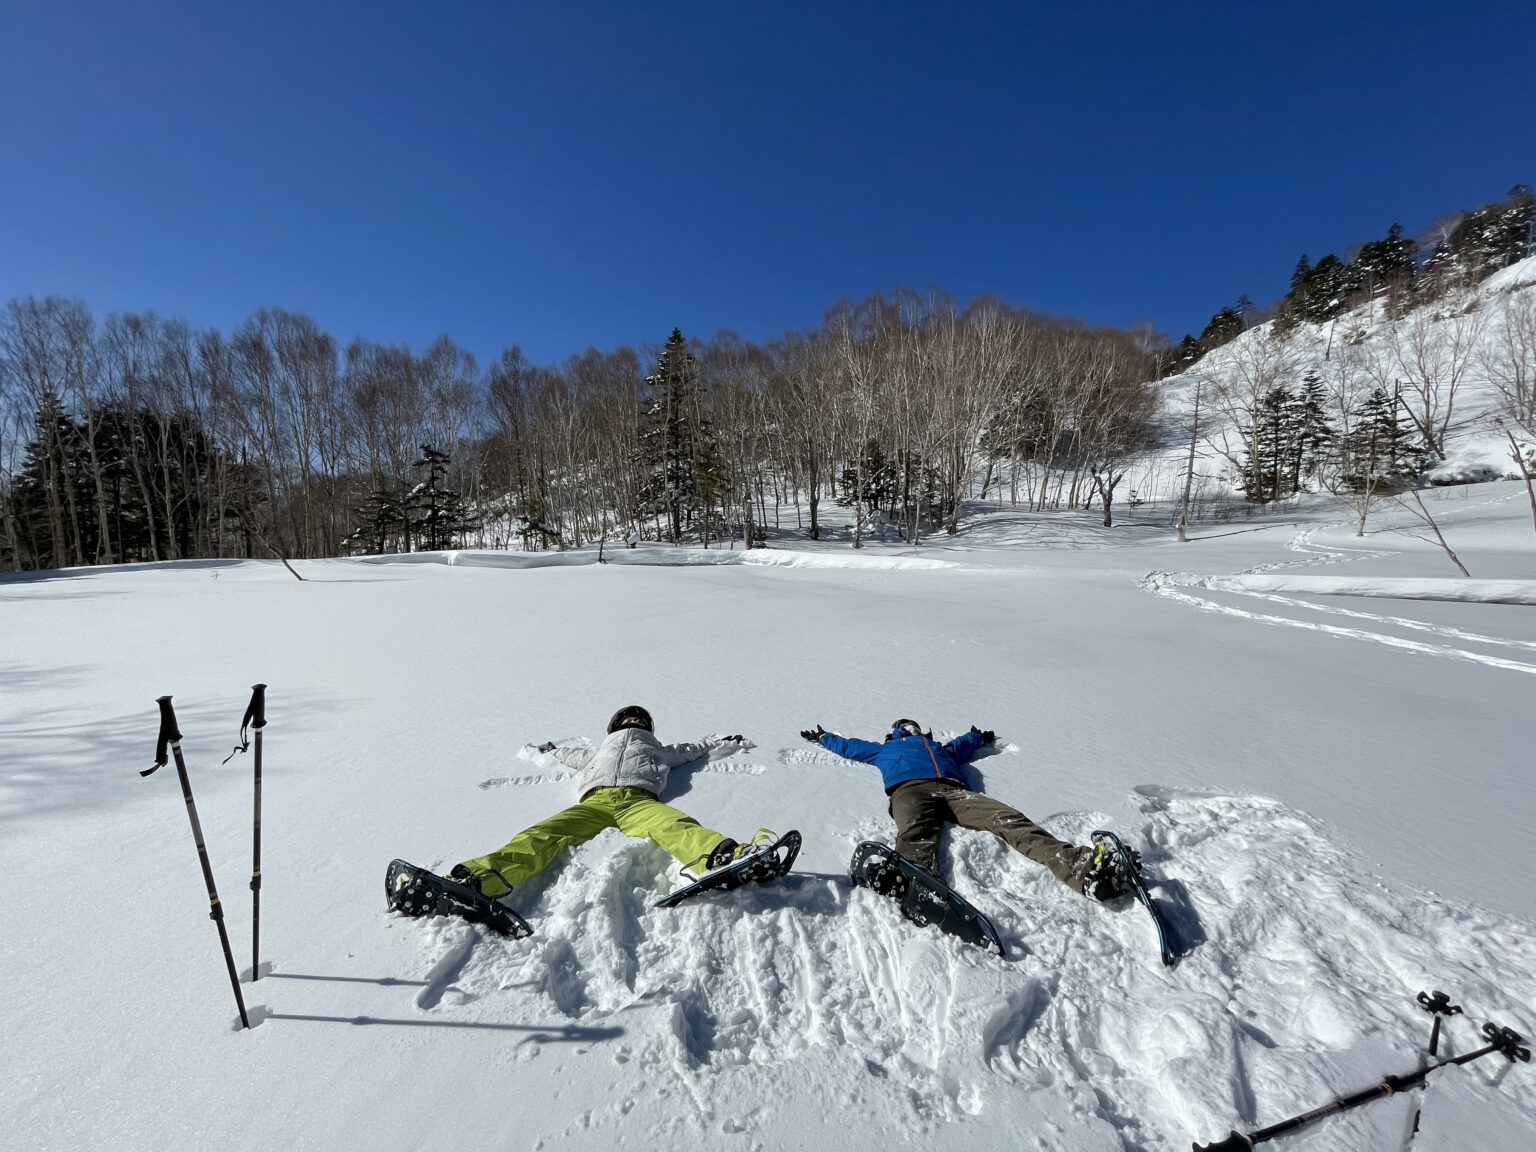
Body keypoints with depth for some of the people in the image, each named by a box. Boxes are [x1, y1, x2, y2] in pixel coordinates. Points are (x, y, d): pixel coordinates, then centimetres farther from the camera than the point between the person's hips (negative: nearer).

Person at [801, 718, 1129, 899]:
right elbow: (847, 746, 49)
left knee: (1010, 822, -26)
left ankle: (1082, 867, -49)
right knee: (915, 833, -39)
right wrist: (822, 736, 58)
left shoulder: (943, 748, 45)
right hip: (910, 789, -3)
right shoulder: (884, 749, 41)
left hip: (955, 790, 3)